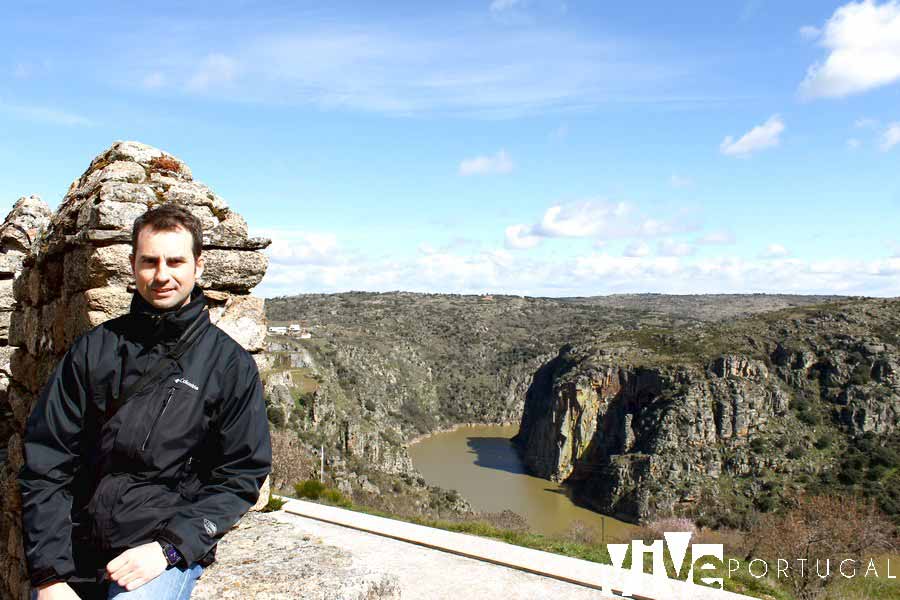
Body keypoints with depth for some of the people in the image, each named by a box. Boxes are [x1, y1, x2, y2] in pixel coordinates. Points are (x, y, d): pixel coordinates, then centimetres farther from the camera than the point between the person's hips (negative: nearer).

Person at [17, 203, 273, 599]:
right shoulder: (94, 349, 4)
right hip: (75, 545, 4)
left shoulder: (231, 364, -2)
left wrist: (170, 547, -12)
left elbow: (242, 474, -2)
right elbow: (46, 463, 2)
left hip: (166, 546, -3)